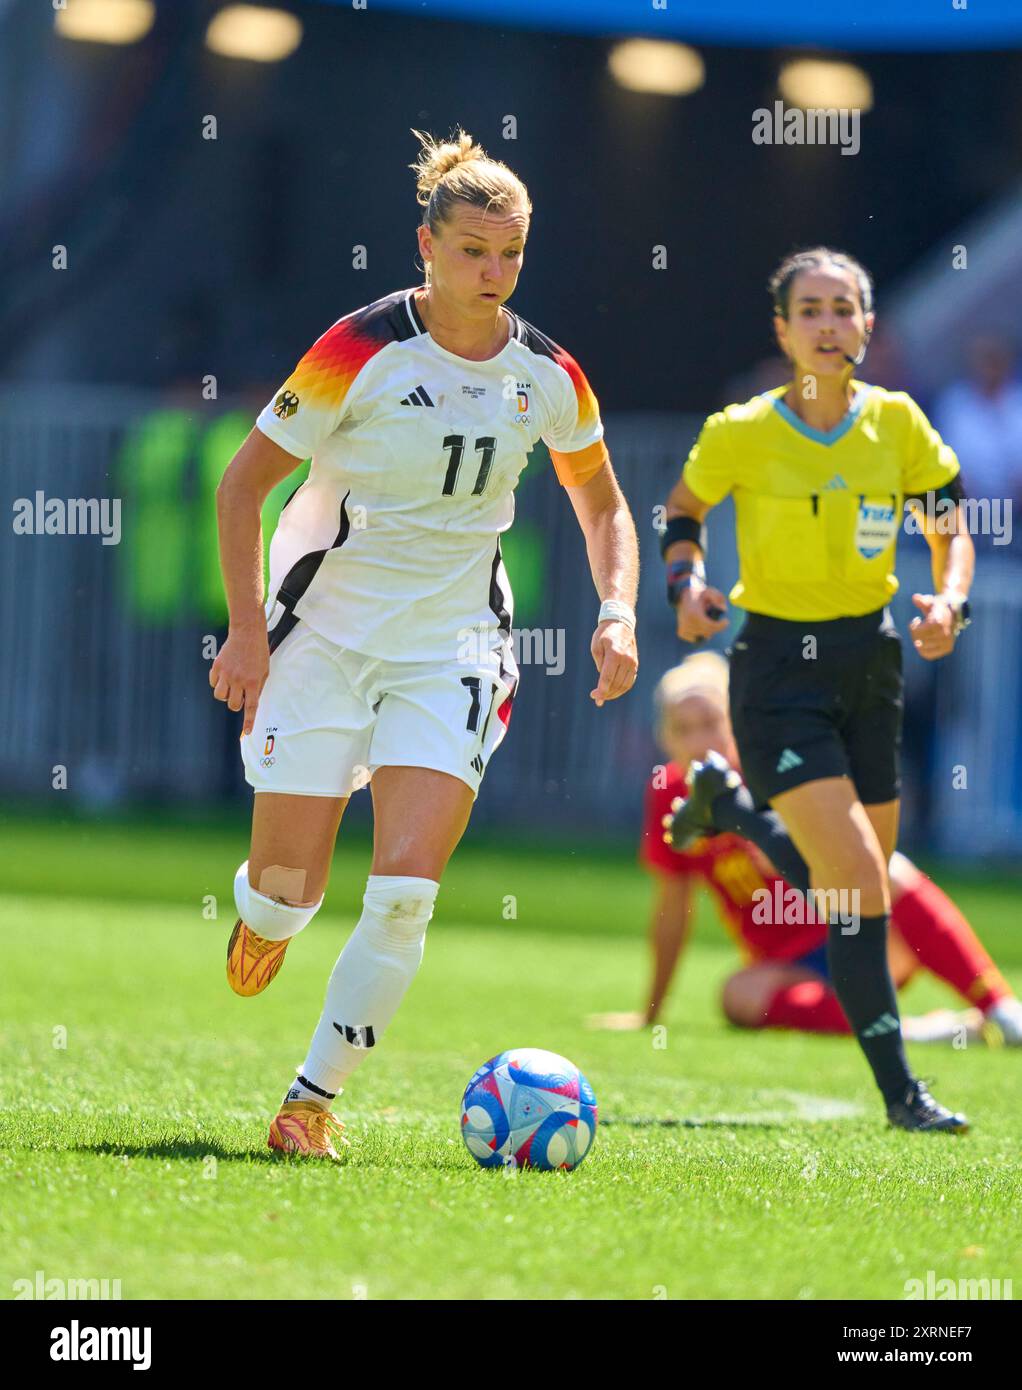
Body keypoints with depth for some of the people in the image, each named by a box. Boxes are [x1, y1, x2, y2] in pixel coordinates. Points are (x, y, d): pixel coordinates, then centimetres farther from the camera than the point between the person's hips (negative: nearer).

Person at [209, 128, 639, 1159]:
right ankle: (260, 917, 37)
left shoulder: (546, 376, -1)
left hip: (452, 645, 2)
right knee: (291, 889, -3)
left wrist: (617, 612, 0)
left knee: (406, 889, -13)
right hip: (325, 634, -2)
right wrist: (247, 631, -13)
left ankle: (313, 1099, 0)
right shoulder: (361, 351, -13)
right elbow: (242, 485, -6)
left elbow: (602, 505, 16)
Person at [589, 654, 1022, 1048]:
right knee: (740, 994, -33)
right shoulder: (668, 792, 2)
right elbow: (672, 910, 11)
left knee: (889, 870, -34)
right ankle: (911, 1029, -44)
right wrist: (650, 1015, 14)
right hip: (793, 971, 2)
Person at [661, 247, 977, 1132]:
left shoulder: (896, 422, -2)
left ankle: (726, 795, 43)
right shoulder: (741, 434, -10)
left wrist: (949, 601, -10)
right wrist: (688, 583, -10)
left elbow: (951, 528, 9)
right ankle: (898, 1090, -9)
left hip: (869, 660, 5)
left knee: (860, 885, 14)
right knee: (860, 882, -16)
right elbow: (683, 511, 8)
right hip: (780, 668, -5)